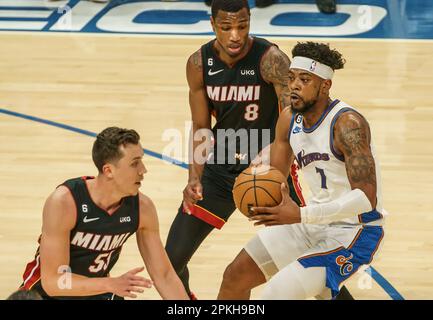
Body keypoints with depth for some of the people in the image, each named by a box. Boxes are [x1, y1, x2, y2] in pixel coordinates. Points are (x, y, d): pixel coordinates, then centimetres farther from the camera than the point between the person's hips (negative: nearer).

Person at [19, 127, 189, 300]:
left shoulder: (142, 208, -16)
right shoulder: (63, 202, -29)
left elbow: (164, 275, -5)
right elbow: (52, 281, -30)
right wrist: (112, 284, -41)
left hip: (97, 291, 3)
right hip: (47, 291, -3)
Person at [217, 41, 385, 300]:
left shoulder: (347, 124, -25)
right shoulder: (289, 119, -1)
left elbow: (367, 198, -31)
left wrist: (301, 215, -36)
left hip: (354, 231, -8)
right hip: (315, 221, 8)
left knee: (276, 295, -23)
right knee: (235, 276, 11)